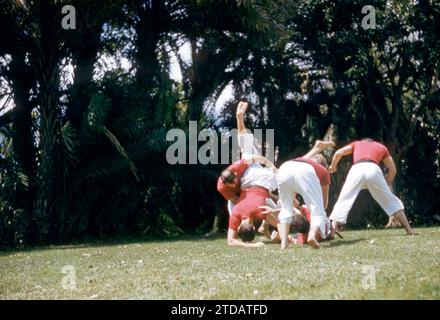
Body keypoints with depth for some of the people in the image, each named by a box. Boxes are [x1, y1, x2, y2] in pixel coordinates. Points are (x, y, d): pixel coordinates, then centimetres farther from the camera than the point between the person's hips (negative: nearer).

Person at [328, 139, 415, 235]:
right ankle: (409, 230, 12)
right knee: (391, 201, 14)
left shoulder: (357, 144, 34)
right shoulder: (381, 147, 35)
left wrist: (333, 166, 38)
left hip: (356, 170, -1)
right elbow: (392, 170, 26)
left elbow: (338, 153, 21)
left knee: (342, 203, 4)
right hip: (373, 169, 1)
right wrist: (387, 185, 37)